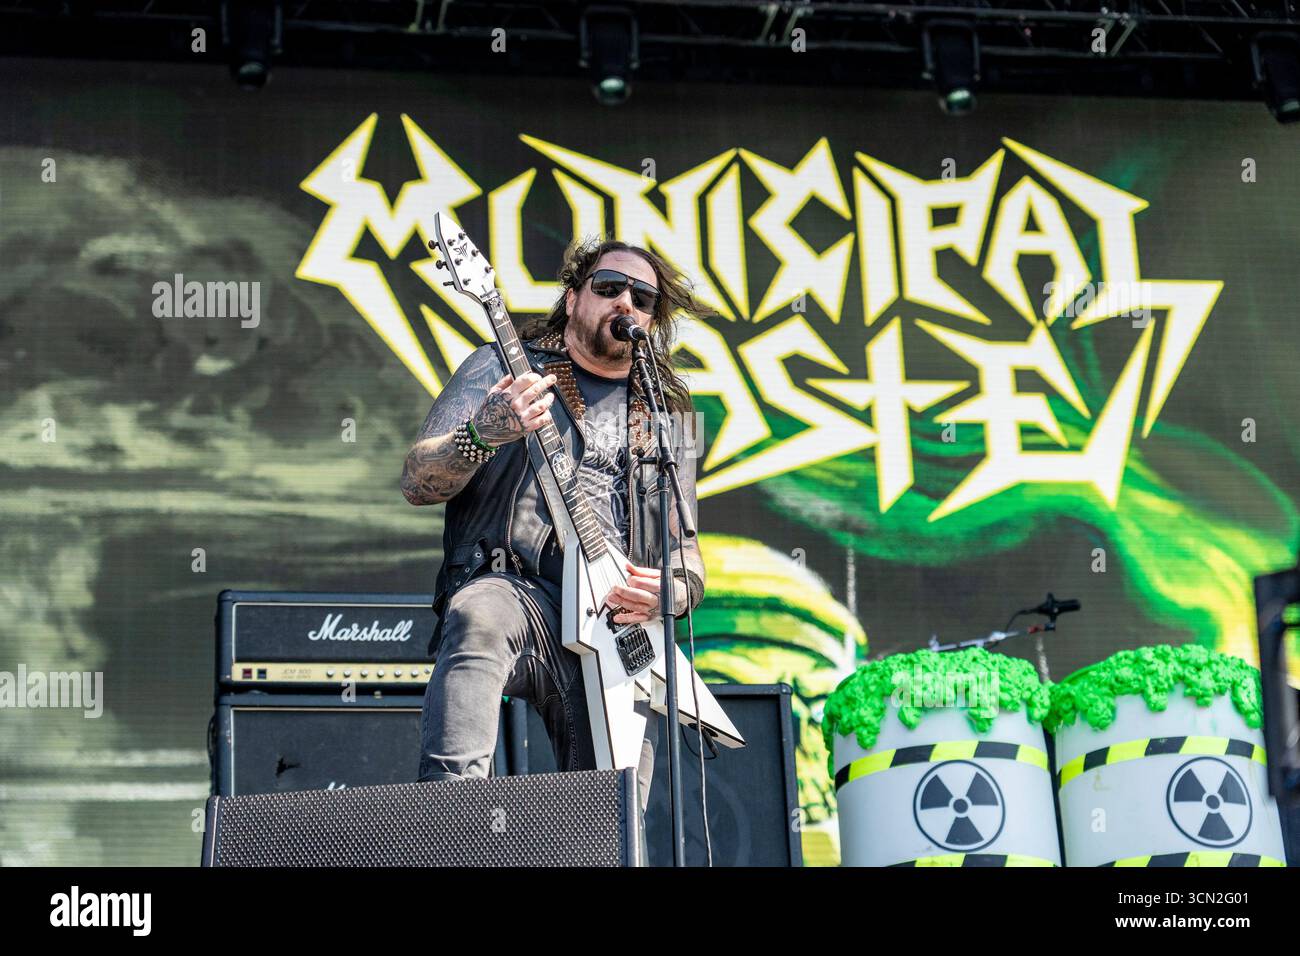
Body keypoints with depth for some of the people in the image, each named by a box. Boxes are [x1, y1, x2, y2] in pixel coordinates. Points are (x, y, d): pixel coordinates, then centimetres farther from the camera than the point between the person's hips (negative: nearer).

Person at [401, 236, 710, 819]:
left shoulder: (670, 415, 21)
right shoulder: (502, 367, 10)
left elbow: (685, 549, 23)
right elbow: (417, 482, 0)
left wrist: (675, 589, -3)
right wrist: (484, 433, -22)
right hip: (513, 589, -4)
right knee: (480, 615, -41)